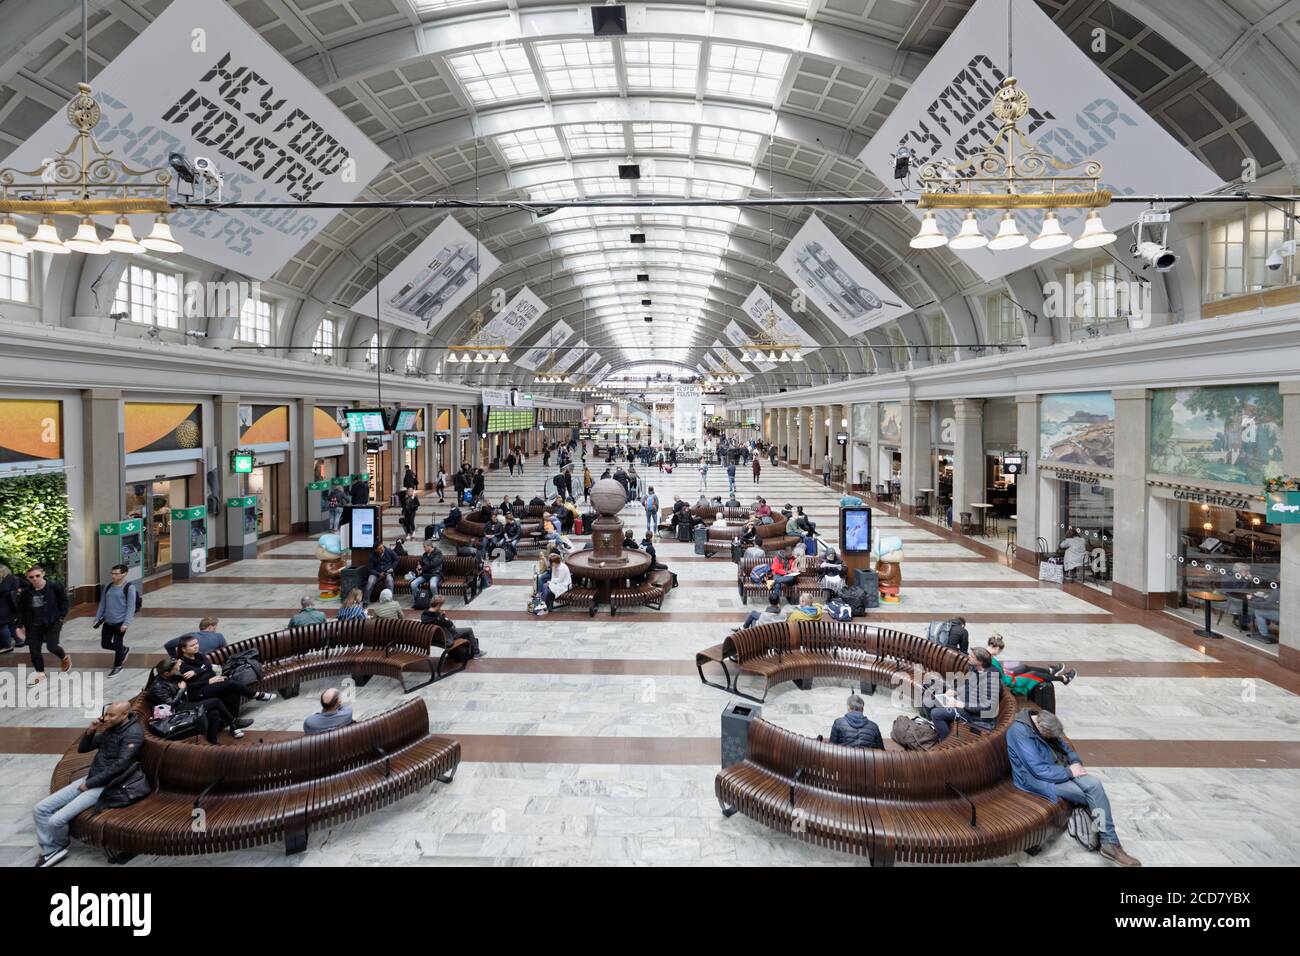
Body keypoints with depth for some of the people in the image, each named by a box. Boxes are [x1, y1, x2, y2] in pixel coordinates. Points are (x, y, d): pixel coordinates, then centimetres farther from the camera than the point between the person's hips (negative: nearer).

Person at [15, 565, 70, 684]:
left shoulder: (54, 586, -11)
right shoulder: (25, 593, -4)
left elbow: (64, 601, 0)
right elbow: (21, 610, 8)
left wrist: (61, 617, -6)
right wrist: (21, 625, 4)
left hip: (53, 622, -3)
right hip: (34, 625, 3)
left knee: (52, 646, -13)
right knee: (34, 650, 5)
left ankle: (64, 658, 21)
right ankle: (40, 673, 24)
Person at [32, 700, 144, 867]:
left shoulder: (133, 733, -17)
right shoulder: (109, 728, 11)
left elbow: (120, 765, -22)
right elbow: (82, 749, 15)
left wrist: (89, 784, -16)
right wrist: (90, 730, -4)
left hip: (106, 785, -9)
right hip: (91, 778, 9)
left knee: (56, 820, -17)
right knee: (40, 809, 0)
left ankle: (59, 847, 15)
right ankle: (50, 852, 12)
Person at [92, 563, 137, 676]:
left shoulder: (129, 587, -10)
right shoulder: (108, 586, 9)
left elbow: (131, 607, -13)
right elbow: (102, 604, 16)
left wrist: (126, 623, -19)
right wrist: (97, 619, 13)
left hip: (120, 622, -6)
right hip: (108, 621, 6)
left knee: (117, 643, -1)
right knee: (105, 644, 9)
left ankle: (118, 666, 19)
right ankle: (124, 650, 37)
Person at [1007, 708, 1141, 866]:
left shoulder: (1044, 724, 1)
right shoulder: (1019, 732, -26)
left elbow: (1063, 745, 14)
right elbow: (1039, 770, -26)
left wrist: (1076, 762, -6)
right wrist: (1069, 772, -17)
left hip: (1059, 769, 8)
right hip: (1037, 779, -8)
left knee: (1094, 784, -14)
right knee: (1091, 794, -18)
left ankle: (1110, 843, -6)